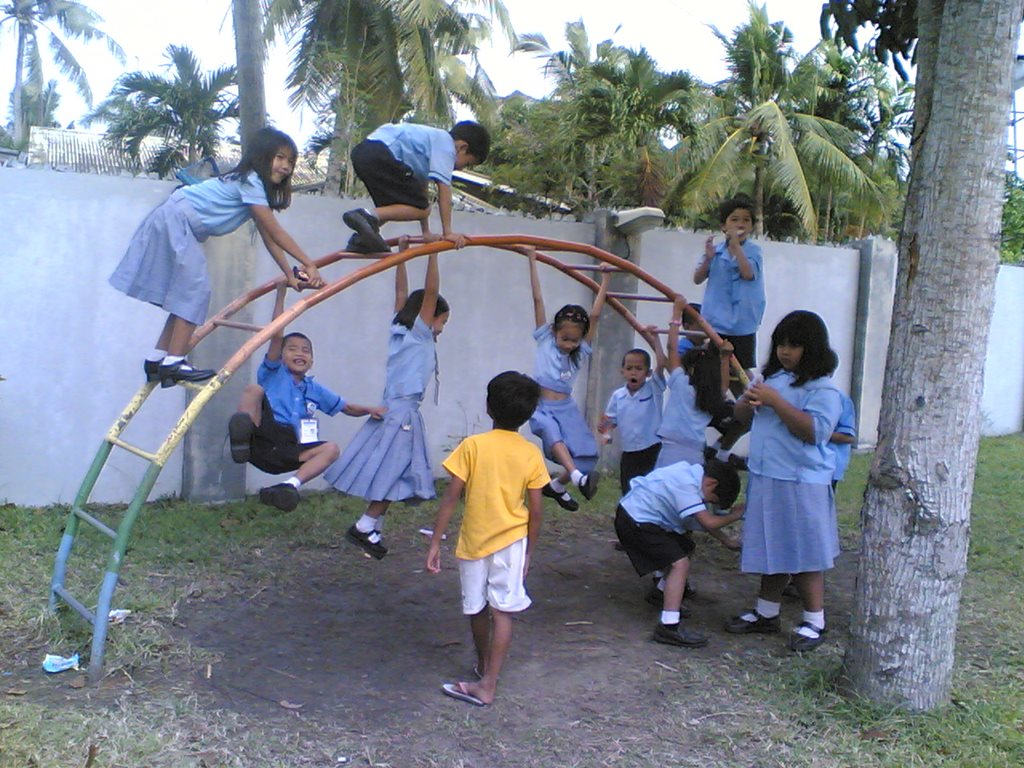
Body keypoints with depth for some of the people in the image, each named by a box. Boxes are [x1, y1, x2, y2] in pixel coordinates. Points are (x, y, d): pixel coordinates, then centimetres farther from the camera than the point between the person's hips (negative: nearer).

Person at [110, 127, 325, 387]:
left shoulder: (255, 184, 13)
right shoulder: (251, 182, -16)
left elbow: (268, 237, 10)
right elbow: (276, 233, -18)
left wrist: (290, 274, 4)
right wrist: (308, 265, -16)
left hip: (181, 227, 10)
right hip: (175, 221, -10)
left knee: (187, 294, 9)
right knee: (194, 291, -13)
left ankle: (157, 359, 12)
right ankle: (173, 363, -15)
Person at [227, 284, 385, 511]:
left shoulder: (314, 389, 25)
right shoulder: (273, 374, 12)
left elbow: (347, 407, 29)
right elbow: (276, 335, -1)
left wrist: (369, 410, 8)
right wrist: (281, 292, -6)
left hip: (284, 453, 4)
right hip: (259, 441, -4)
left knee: (331, 449, -16)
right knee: (254, 389, -23)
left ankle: (291, 485, -35)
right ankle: (242, 435, -50)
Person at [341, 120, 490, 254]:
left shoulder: (432, 140, 30)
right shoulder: (446, 145, 2)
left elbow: (421, 188, 31)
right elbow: (444, 189, -5)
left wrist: (426, 233, 31)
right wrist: (448, 232, -2)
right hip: (380, 154, -10)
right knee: (421, 209, -7)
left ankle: (363, 238, 13)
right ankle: (368, 216, -20)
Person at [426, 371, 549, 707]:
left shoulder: (472, 446, -10)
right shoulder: (531, 453, -5)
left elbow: (450, 498, -12)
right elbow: (536, 509, -2)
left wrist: (435, 543, -6)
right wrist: (529, 551, 10)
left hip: (474, 540, 0)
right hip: (511, 540, 1)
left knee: (477, 607, 17)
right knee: (502, 612, 1)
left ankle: (483, 664, 36)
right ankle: (488, 684, -3)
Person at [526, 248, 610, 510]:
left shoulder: (581, 352, 9)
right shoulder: (545, 339, 2)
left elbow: (594, 316, 6)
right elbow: (538, 299, 1)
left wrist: (605, 280, 7)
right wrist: (532, 261, 0)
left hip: (567, 408, 4)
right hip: (542, 405, -4)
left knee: (586, 456, -8)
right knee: (550, 430, -36)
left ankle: (557, 485, 18)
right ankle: (578, 477, -51)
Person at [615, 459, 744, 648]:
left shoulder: (692, 472, 7)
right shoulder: (687, 486, -23)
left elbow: (705, 519, 17)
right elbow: (709, 522, -27)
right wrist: (735, 515, -10)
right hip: (636, 522, -10)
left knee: (685, 546, 23)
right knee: (680, 563, -17)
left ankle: (667, 597, 42)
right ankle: (669, 626, -22)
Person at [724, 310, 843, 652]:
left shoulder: (822, 389, -11)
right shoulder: (773, 378, 11)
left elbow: (814, 430, -25)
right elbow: (742, 416, 18)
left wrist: (775, 401, -24)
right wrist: (748, 401, -5)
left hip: (801, 485, -7)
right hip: (765, 479, 7)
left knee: (803, 554, 1)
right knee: (771, 550, 17)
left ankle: (813, 622, 15)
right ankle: (765, 613, 29)